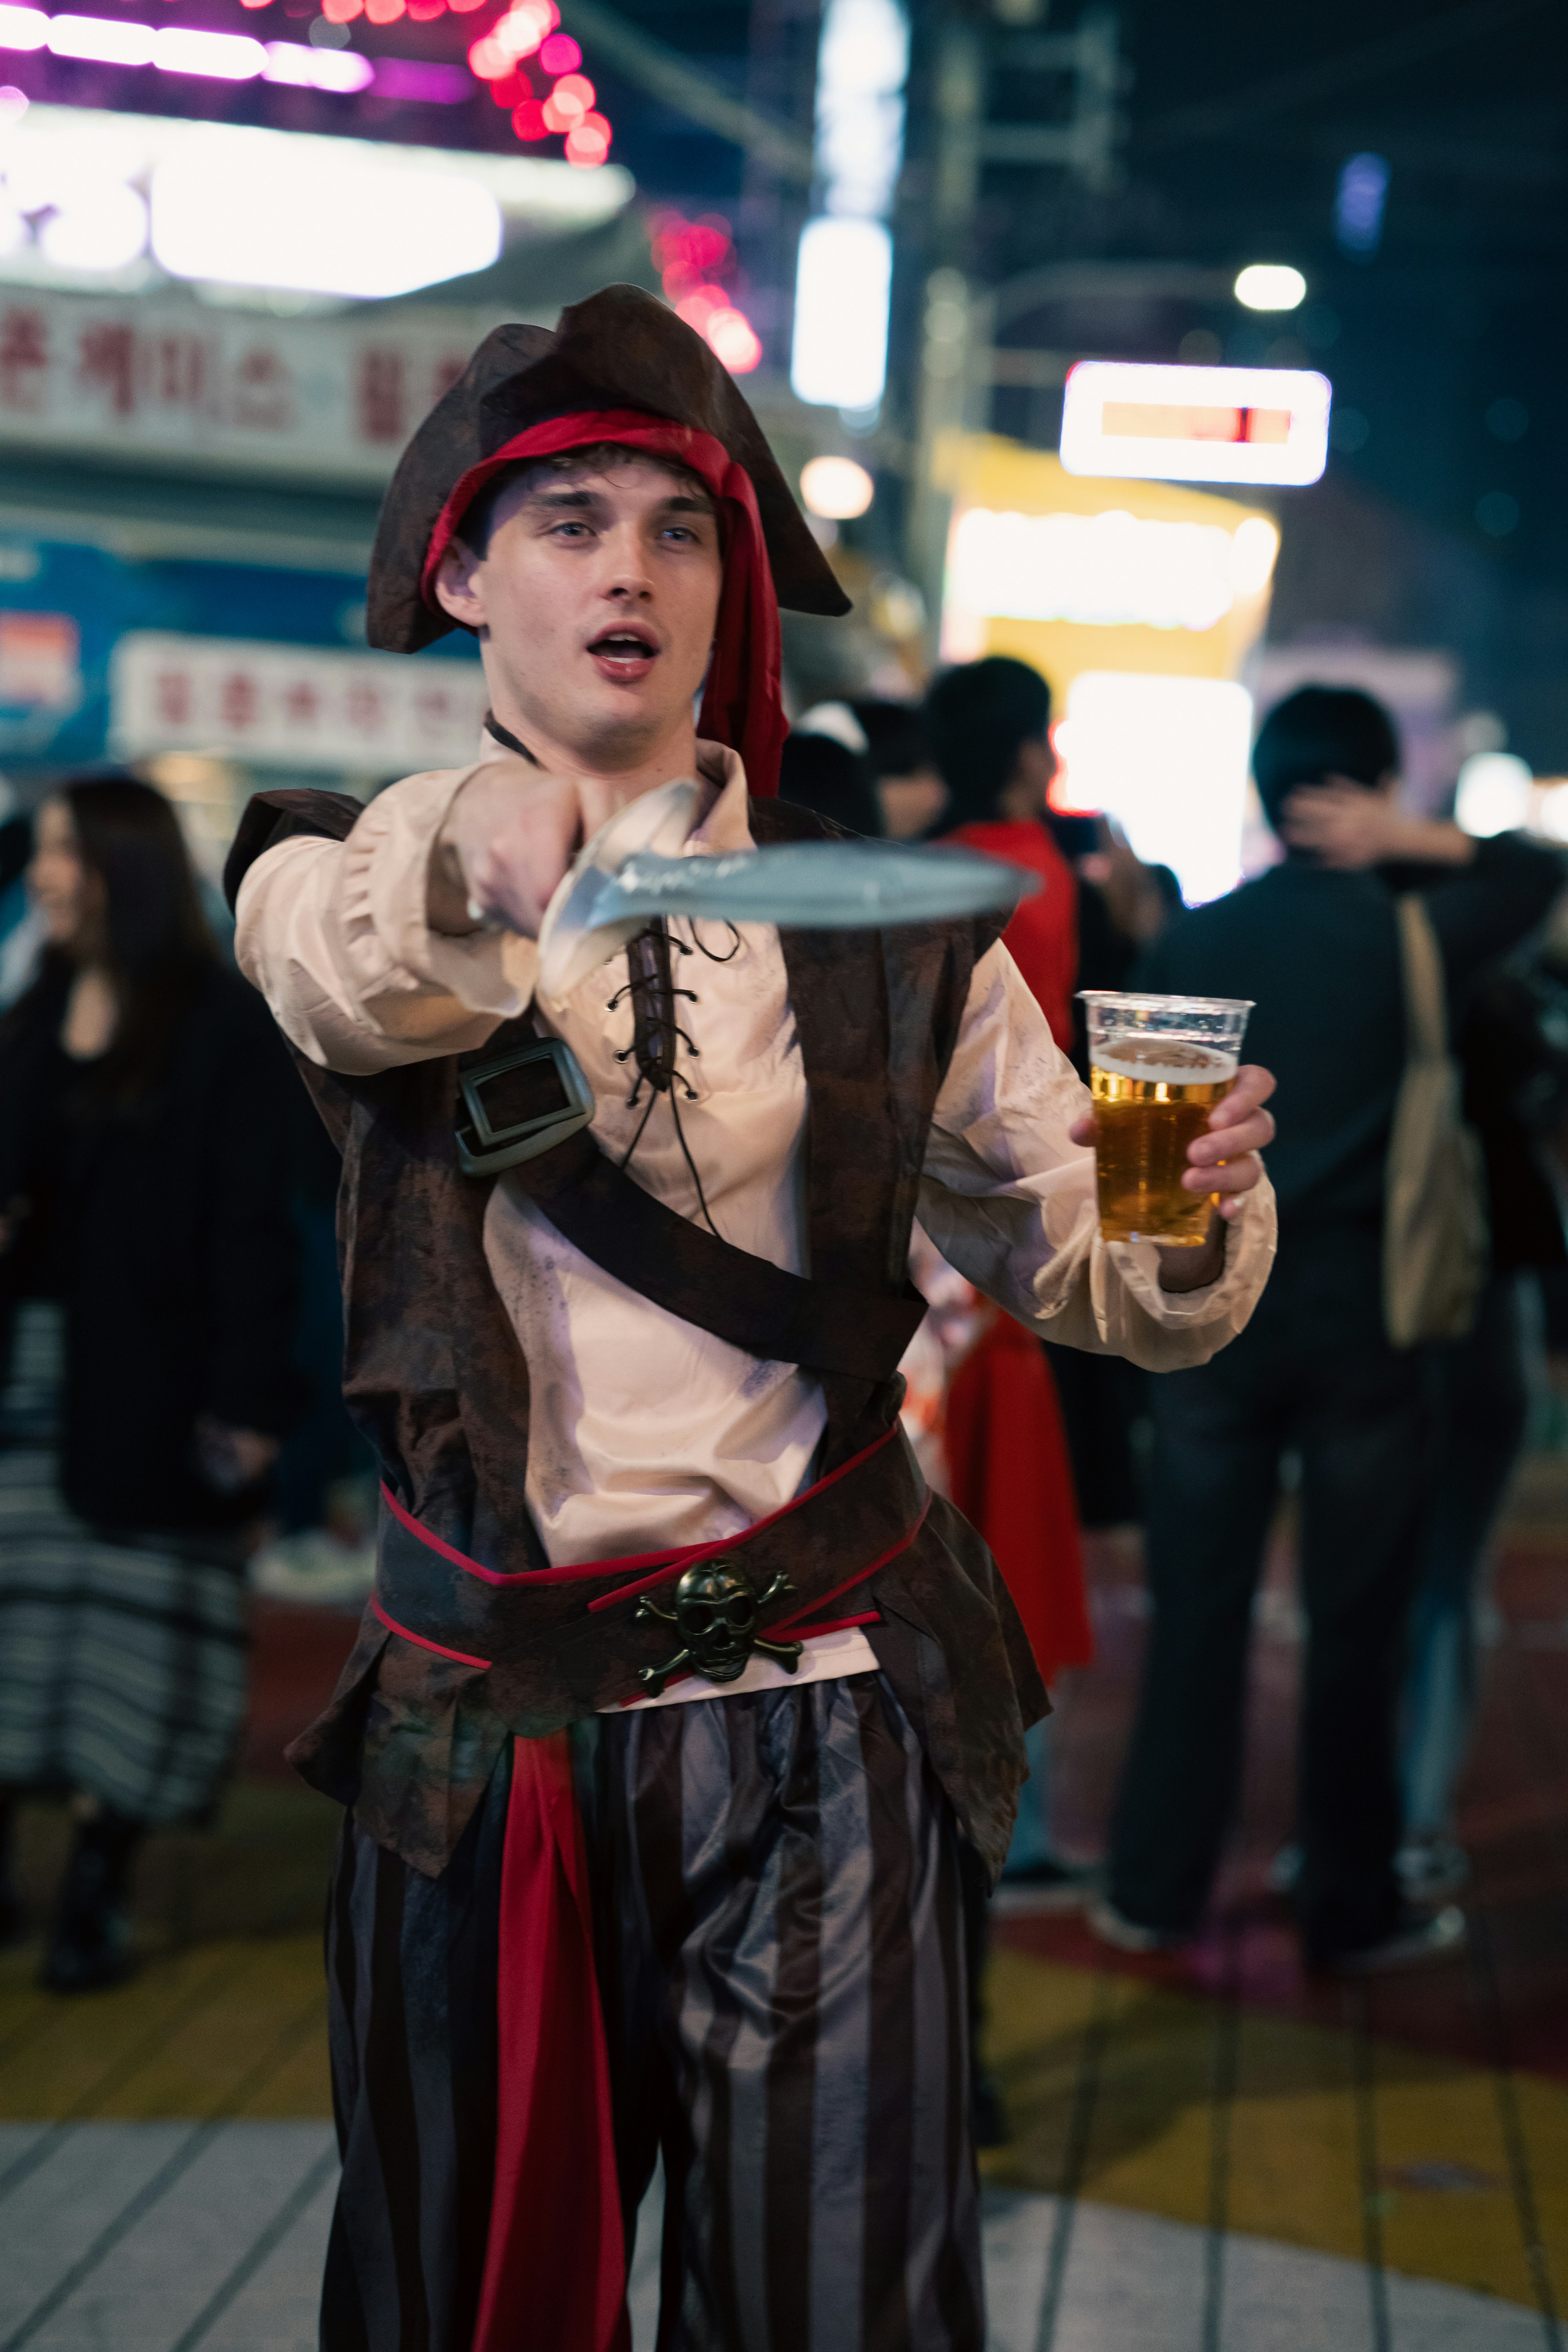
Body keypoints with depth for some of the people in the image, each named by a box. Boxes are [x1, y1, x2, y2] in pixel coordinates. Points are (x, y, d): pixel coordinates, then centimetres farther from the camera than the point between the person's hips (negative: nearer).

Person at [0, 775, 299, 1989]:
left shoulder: (225, 1026, -7)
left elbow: (253, 1223, -10)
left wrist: (245, 1399, -15)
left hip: (149, 1386, -5)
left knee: (125, 1634, 2)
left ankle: (98, 1900, 9)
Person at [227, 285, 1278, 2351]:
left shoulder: (884, 932, 5)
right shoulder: (348, 877, 1)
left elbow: (1103, 1280, 6)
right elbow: (346, 972, -25)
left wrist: (1204, 1207, -18)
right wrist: (475, 865, -49)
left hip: (819, 1735, 0)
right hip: (476, 1726, 0)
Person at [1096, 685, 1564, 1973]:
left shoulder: (1188, 940, 4)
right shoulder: (1409, 935, -5)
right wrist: (1421, 842, 0)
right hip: (1359, 1309, -3)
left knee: (1196, 1610, 9)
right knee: (1357, 1623, 6)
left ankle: (1154, 1892, 14)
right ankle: (1355, 1907, 14)